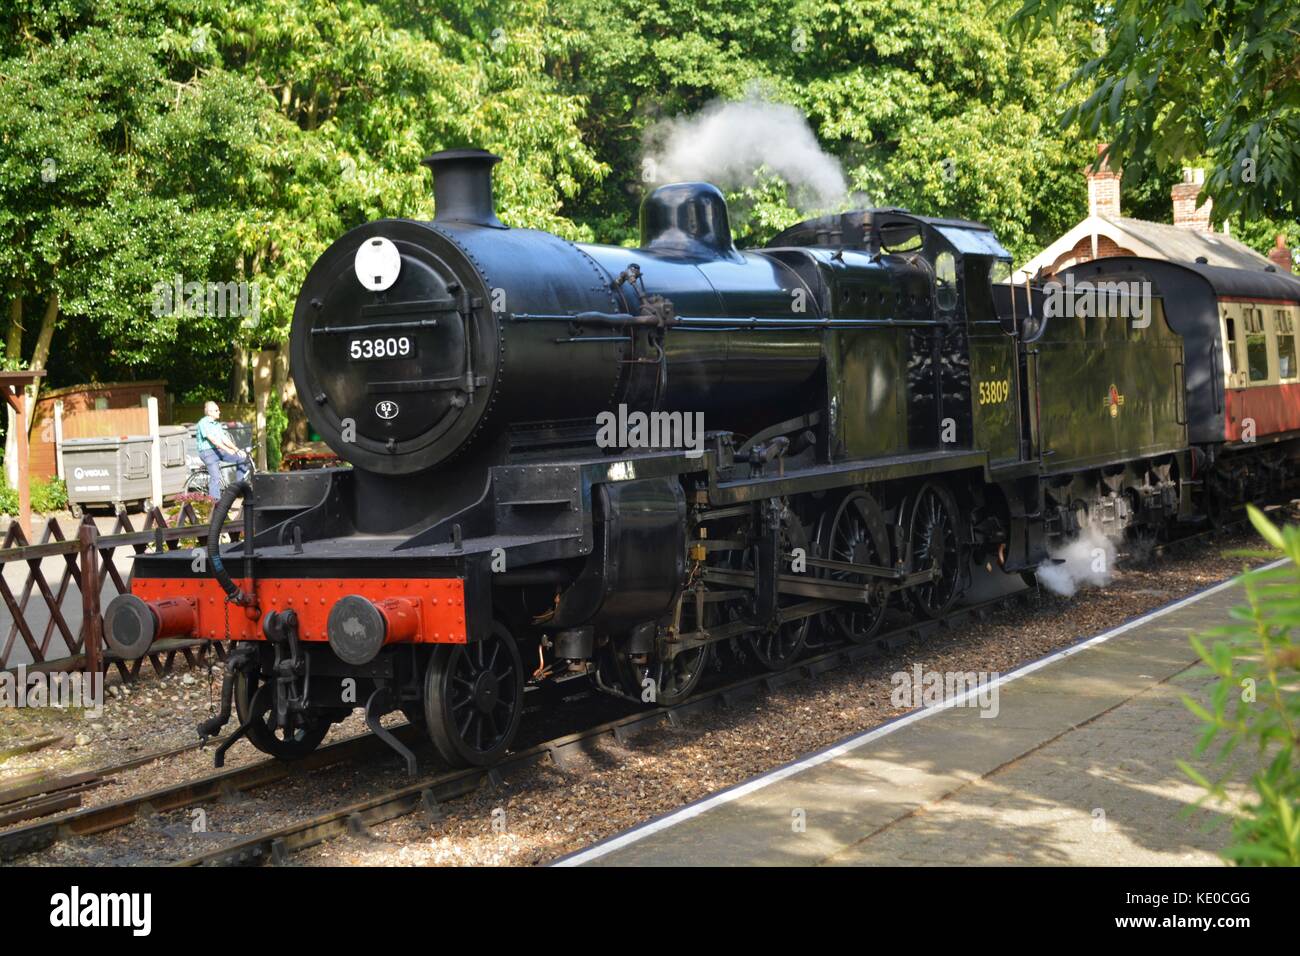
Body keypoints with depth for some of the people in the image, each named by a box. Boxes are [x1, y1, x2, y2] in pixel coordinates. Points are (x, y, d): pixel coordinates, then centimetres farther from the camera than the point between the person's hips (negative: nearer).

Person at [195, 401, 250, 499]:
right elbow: (212, 439, -21)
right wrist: (228, 450, -29)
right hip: (208, 451, -8)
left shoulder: (217, 424, 17)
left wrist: (237, 450, -1)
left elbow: (224, 439, 12)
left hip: (219, 450, 8)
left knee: (242, 457, -1)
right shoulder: (203, 423, -9)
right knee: (216, 477, -19)